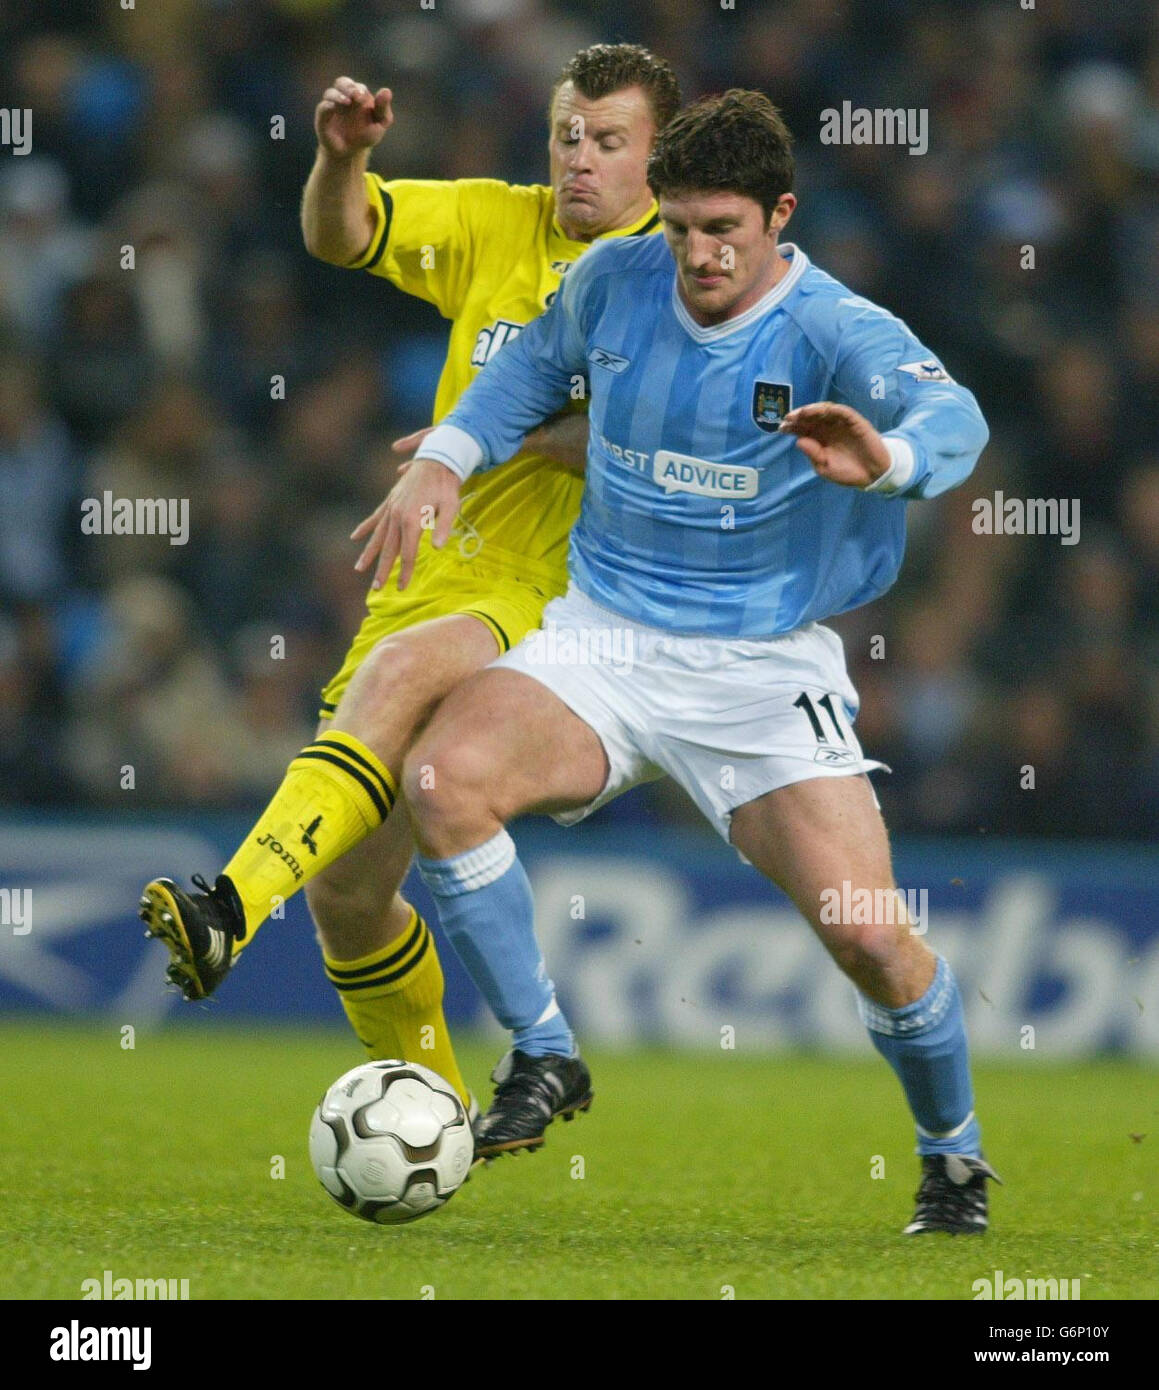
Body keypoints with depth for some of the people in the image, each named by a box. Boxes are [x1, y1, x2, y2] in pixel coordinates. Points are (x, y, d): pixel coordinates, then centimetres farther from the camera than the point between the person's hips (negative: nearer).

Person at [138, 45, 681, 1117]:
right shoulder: (497, 225, 11)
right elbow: (337, 235, 4)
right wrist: (341, 156, -17)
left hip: (555, 602, -6)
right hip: (432, 585, 6)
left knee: (402, 670, -38)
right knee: (346, 888, 7)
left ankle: (232, 909, -51)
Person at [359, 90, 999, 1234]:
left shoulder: (834, 331, -14)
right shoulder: (613, 282, 0)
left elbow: (952, 417, -33)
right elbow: (535, 366, 22)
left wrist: (887, 458, -56)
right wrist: (444, 457, 7)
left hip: (763, 668, -3)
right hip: (601, 637, 3)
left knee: (869, 936, -14)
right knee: (440, 775, -25)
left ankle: (954, 1155, 17)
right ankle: (543, 1060, -7)